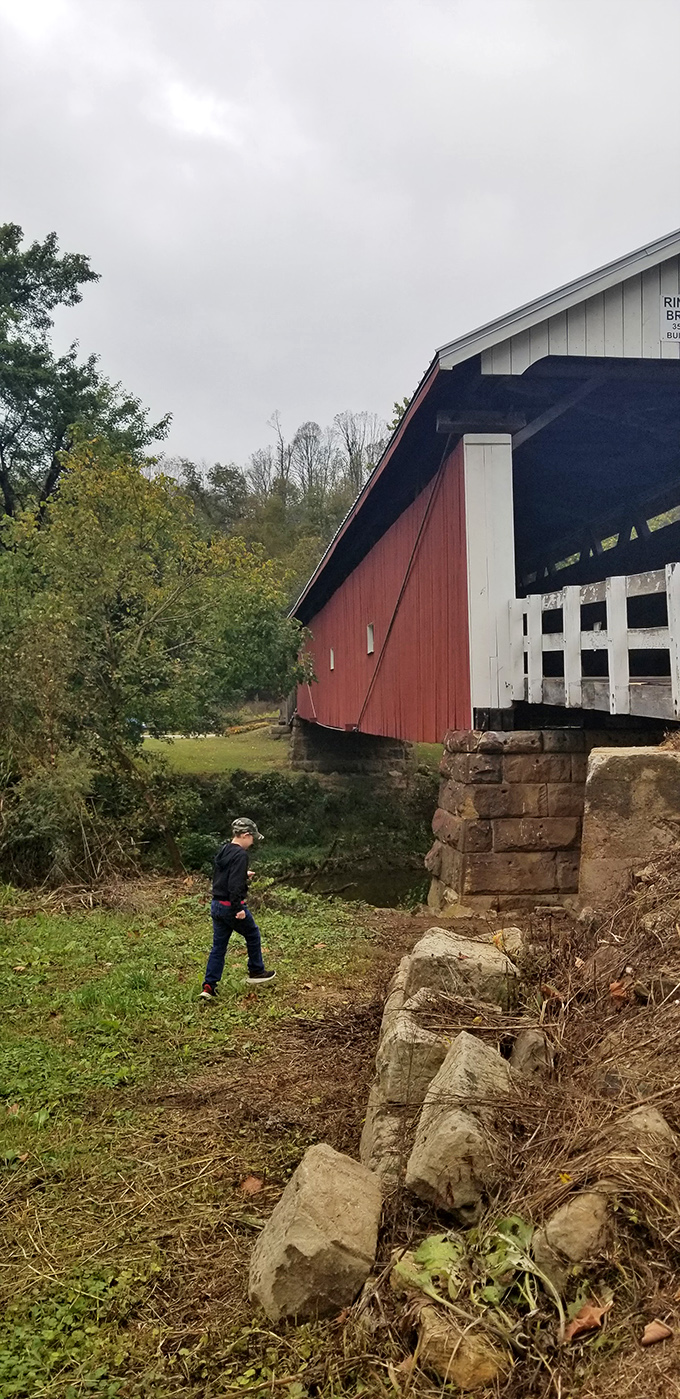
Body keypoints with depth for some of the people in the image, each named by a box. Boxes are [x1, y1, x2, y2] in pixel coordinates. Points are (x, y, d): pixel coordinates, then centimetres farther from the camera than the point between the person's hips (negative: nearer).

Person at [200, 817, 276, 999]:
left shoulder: (223, 851, 10)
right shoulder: (240, 854, -18)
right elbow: (235, 884, -26)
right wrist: (238, 908, -25)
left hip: (216, 904, 8)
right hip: (232, 906, -8)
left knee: (218, 946, 10)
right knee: (253, 936, 15)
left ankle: (209, 986, 6)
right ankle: (256, 972, 29)